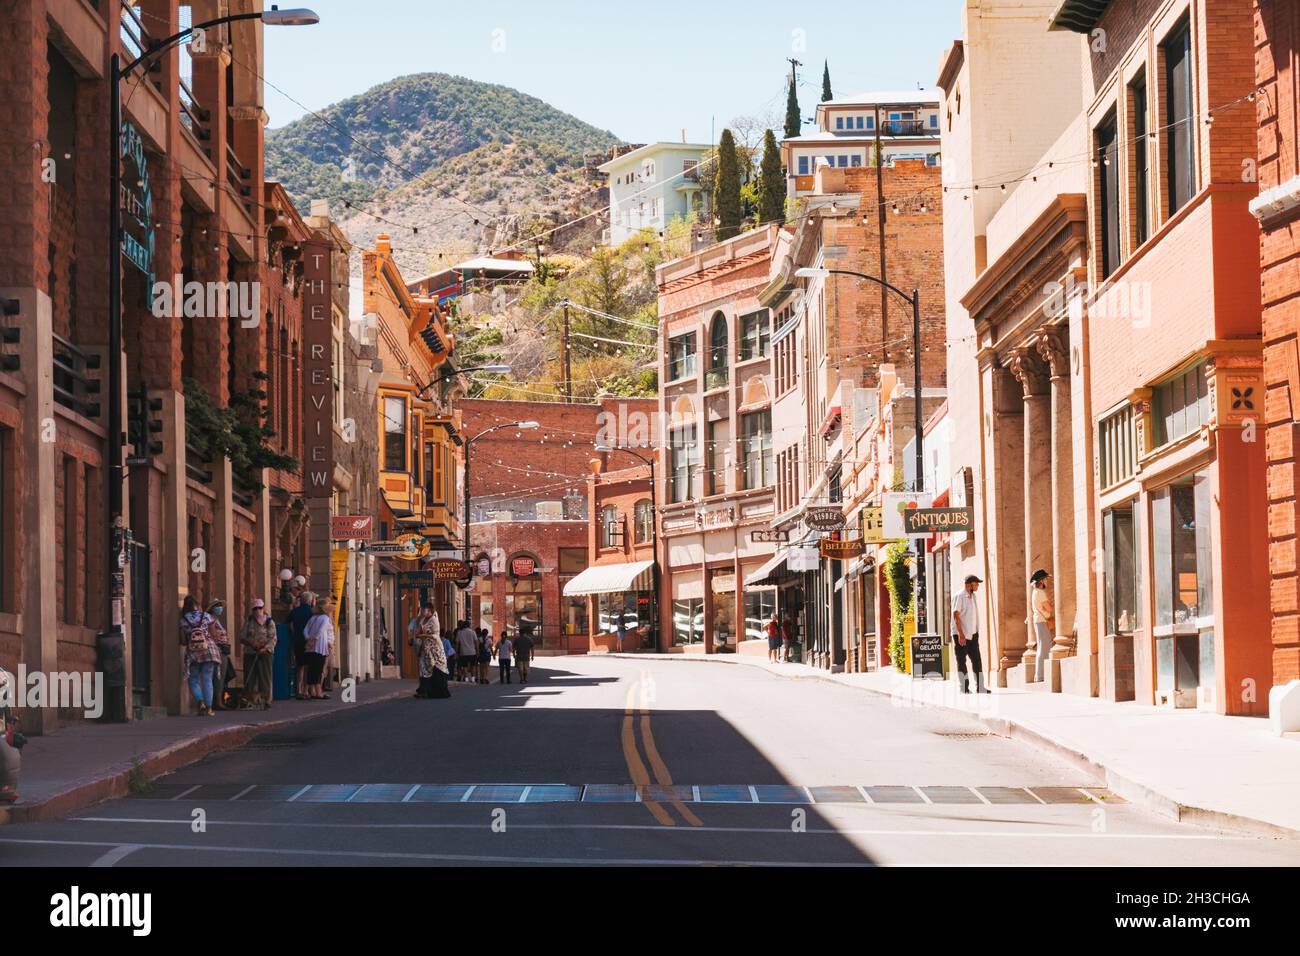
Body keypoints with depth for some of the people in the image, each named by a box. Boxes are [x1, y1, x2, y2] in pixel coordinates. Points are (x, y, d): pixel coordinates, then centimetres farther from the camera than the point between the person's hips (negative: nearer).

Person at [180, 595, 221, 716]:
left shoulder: (183, 621, 0)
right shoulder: (206, 616, 0)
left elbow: (183, 642, -1)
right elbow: (213, 635, 0)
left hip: (193, 654, 0)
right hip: (209, 650, 0)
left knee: (193, 681, 9)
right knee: (207, 680, 5)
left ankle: (200, 702, -14)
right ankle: (209, 708, 2)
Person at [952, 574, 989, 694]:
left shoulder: (973, 596, 13)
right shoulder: (959, 596, -12)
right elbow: (956, 616, -16)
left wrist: (977, 632, 17)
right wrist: (961, 634, -20)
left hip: (972, 634, 8)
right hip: (961, 635, -8)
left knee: (977, 661, 6)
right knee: (961, 662, -1)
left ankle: (980, 688, 8)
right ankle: (964, 689, 3)